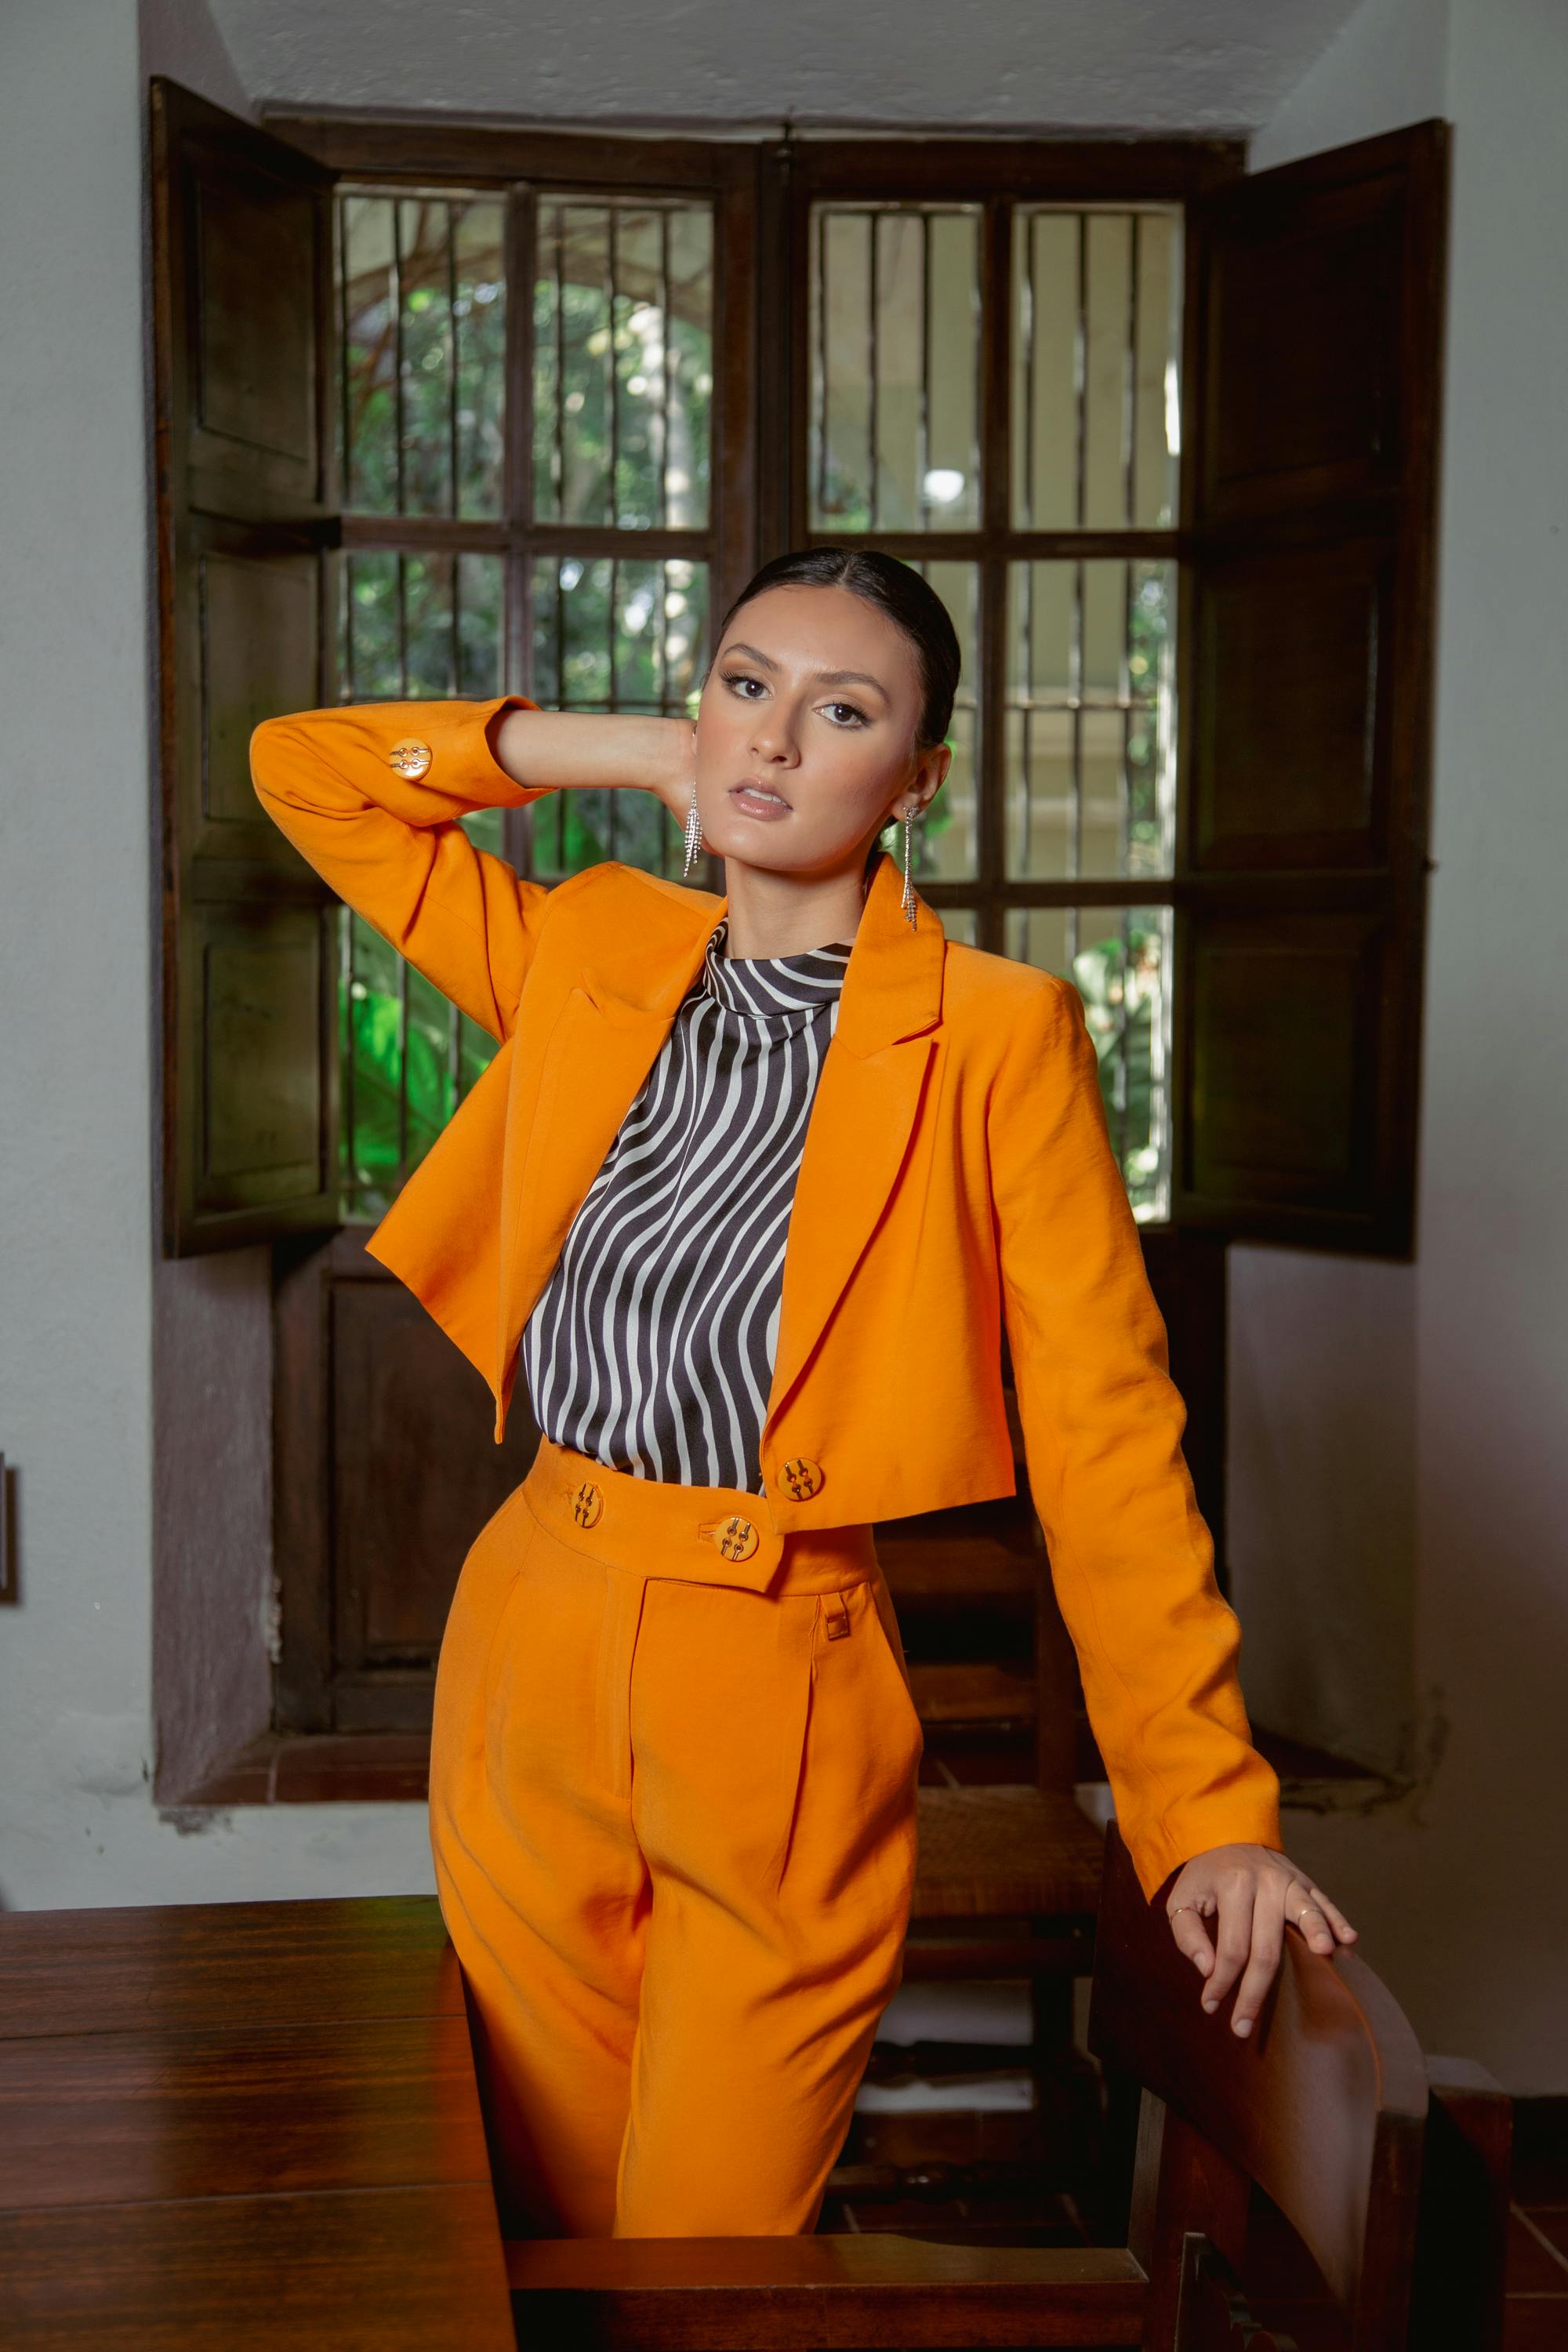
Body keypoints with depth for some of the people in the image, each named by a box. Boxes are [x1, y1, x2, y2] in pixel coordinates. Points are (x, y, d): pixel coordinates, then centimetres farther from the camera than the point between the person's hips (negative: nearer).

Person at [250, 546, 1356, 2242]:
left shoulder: (993, 1035, -8)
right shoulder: (595, 955, 5)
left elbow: (1104, 1433, -9)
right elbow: (302, 767, 13)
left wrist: (1206, 1812, -12)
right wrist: (609, 751, 3)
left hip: (783, 1702, -4)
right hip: (526, 1655, 4)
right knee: (544, 2240, 17)